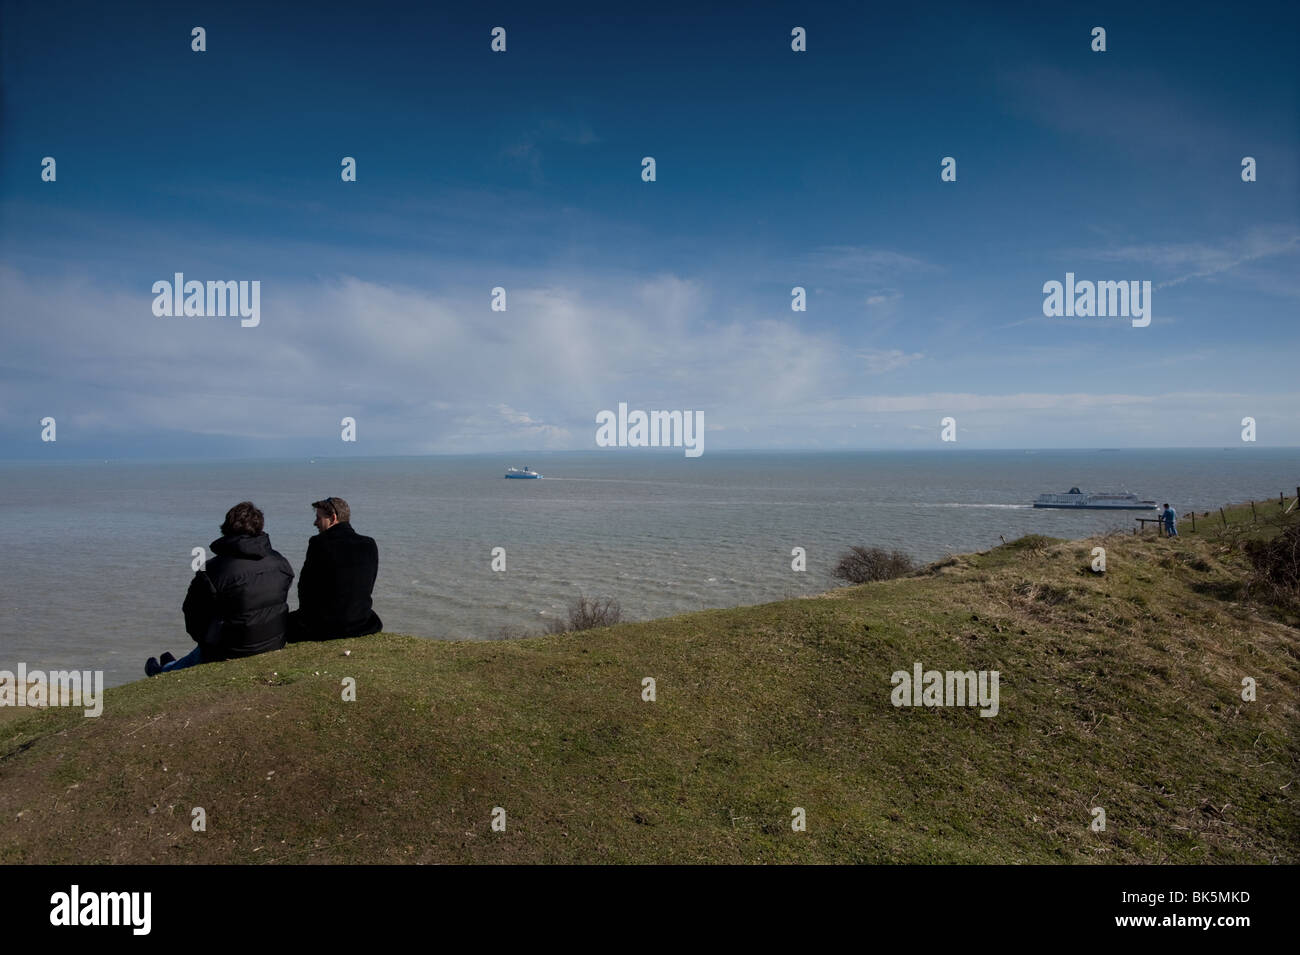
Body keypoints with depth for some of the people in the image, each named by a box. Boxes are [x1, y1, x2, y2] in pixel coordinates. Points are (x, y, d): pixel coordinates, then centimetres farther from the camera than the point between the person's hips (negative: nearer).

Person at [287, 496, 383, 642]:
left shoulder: (319, 543, -13)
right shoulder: (369, 545, -1)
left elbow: (304, 588, -5)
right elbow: (367, 589, 5)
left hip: (324, 625, -4)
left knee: (289, 620, 24)